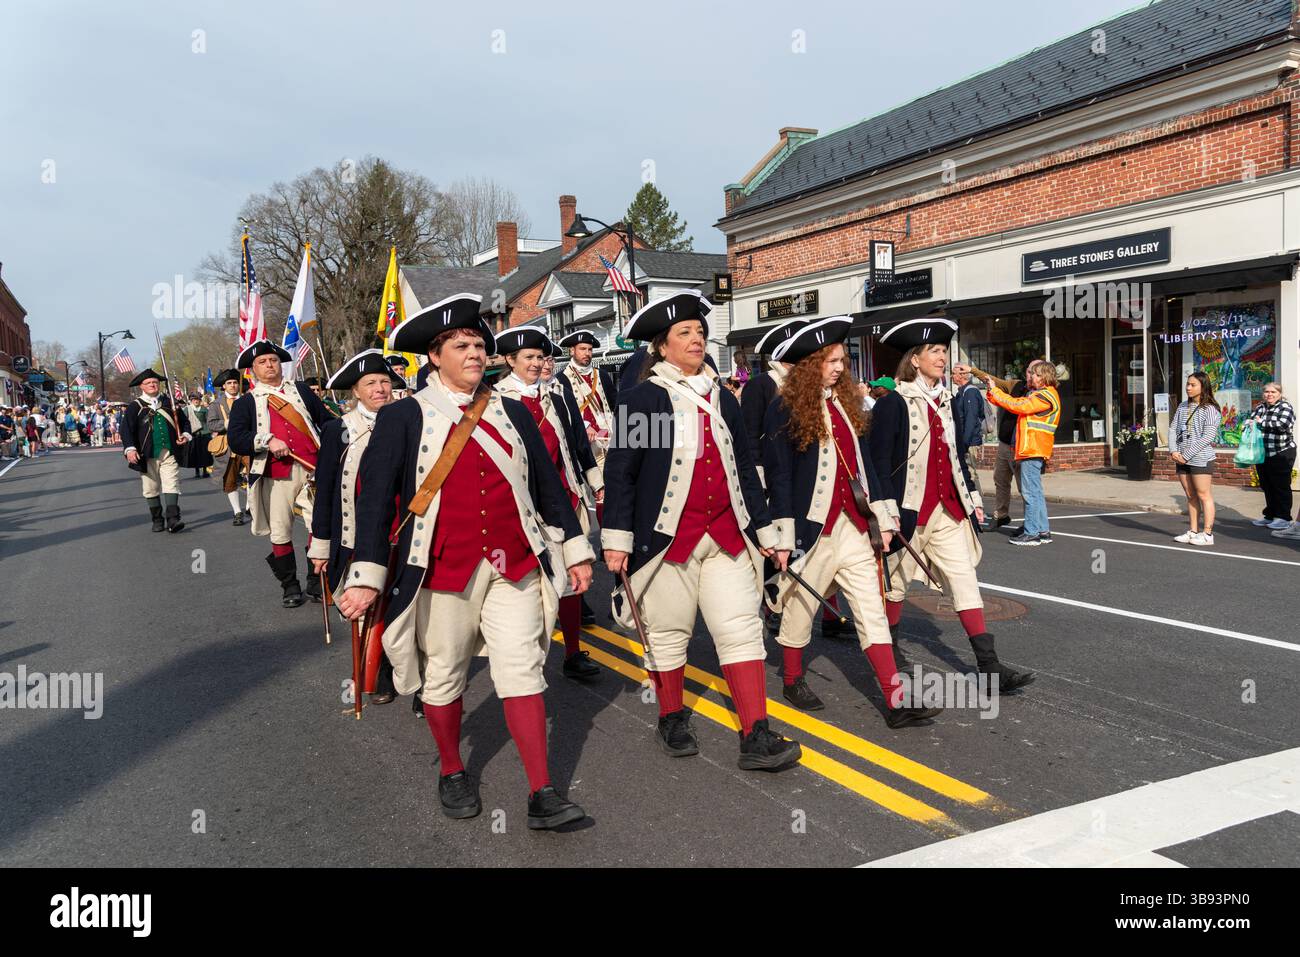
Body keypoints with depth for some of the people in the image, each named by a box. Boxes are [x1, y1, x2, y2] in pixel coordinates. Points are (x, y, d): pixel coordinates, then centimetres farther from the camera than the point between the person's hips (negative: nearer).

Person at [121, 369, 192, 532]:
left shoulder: (169, 402, 10)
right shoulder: (135, 407, 4)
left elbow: (183, 421, 19)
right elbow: (126, 429, -1)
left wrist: (185, 434, -1)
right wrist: (130, 448, -14)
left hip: (170, 452, 0)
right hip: (147, 455, 0)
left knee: (171, 485, -10)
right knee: (151, 488, 6)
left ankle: (172, 519, -15)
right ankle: (157, 520, 18)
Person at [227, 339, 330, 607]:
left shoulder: (301, 391, 17)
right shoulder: (245, 402, 11)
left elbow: (326, 420, 15)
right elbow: (235, 439, -2)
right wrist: (267, 441, -16)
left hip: (312, 470, 1)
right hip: (274, 476, -1)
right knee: (280, 534, 4)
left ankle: (317, 582, 12)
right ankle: (289, 586, 19)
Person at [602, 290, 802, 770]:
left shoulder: (722, 398, 12)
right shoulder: (643, 398, -4)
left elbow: (744, 469, 17)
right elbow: (620, 472, -5)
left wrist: (765, 530, 16)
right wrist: (616, 538, -9)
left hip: (726, 536, 4)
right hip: (666, 539, -4)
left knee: (742, 630, 0)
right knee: (668, 633, 8)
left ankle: (756, 738, 4)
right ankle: (672, 721, 28)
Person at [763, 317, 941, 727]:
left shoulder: (846, 404, 11)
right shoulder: (786, 410, -9)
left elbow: (863, 463, 15)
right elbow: (778, 476, -11)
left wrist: (882, 516, 11)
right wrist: (783, 537, -13)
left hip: (853, 526, 6)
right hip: (812, 528, -6)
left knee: (873, 610, 2)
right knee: (800, 606, 10)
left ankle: (896, 700, 2)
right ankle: (793, 680, 32)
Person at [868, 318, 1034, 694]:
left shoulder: (944, 400, 12)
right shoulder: (893, 403, -10)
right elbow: (879, 463, -13)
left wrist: (972, 498, 16)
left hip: (948, 510, 7)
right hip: (910, 511, -6)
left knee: (965, 581, 2)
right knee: (897, 582, 9)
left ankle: (990, 667, 1)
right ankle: (889, 647, 30)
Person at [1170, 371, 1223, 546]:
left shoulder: (1210, 409, -7)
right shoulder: (1182, 406, 13)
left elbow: (1207, 437, -14)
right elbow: (1174, 429, 11)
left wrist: (1186, 455, -15)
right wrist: (1173, 451, -5)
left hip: (1201, 459, -6)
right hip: (1182, 459, 6)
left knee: (1204, 495, -2)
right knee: (1190, 496, 10)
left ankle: (1207, 534, 1)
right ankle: (1193, 532, 15)